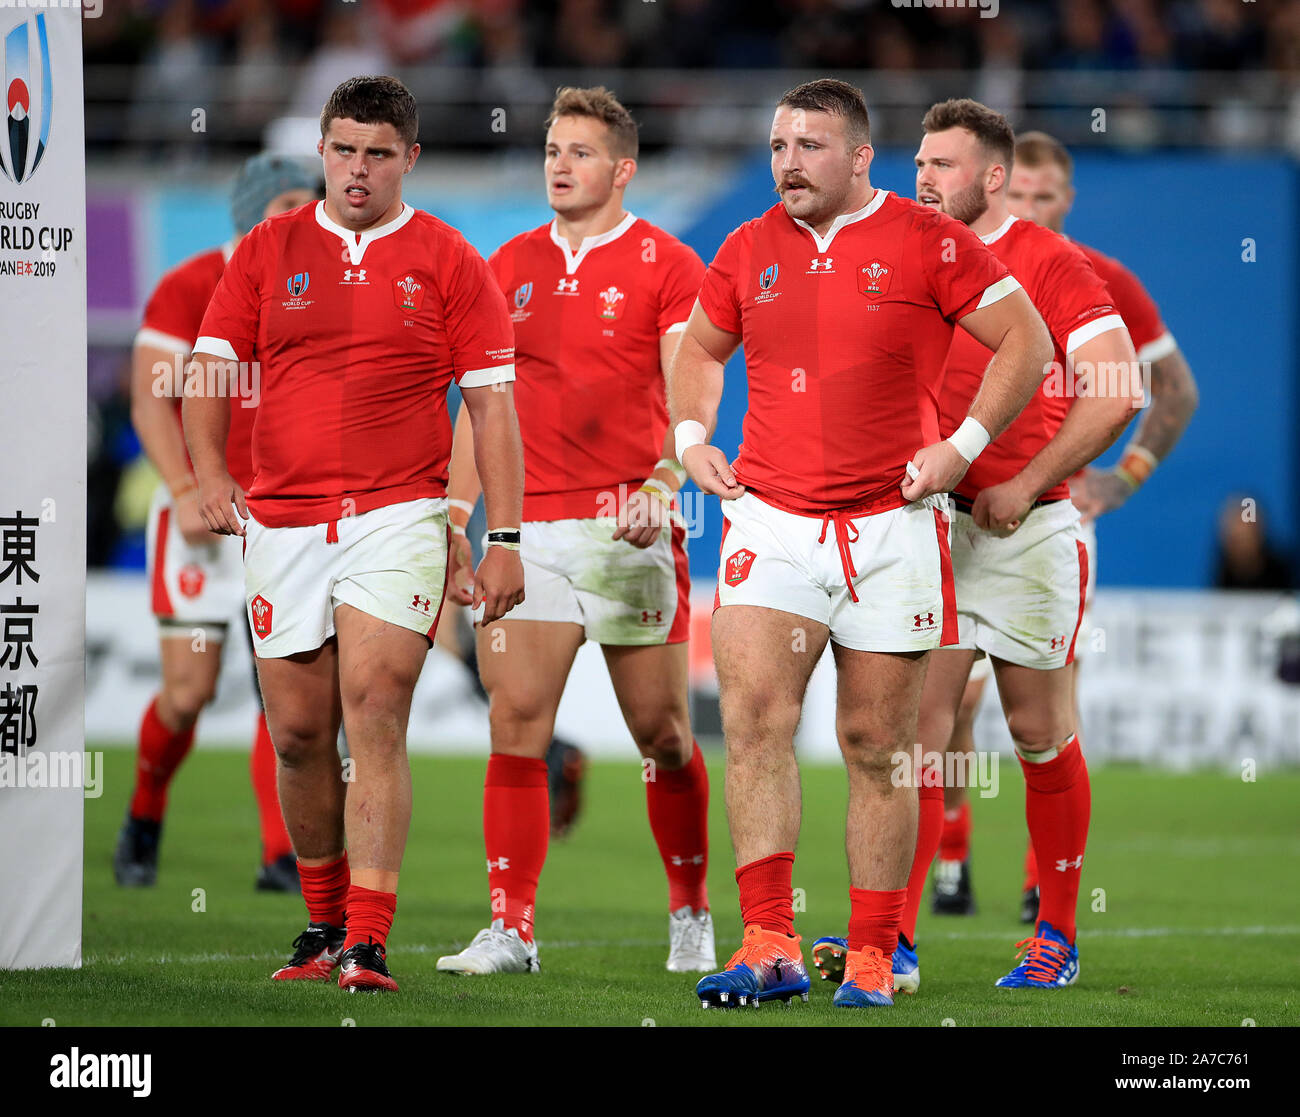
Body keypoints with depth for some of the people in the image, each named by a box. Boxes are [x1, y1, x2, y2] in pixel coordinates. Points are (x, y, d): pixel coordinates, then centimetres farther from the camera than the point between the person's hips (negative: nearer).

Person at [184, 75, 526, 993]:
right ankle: (323, 922, 22)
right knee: (298, 730, 4)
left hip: (399, 516, -3)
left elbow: (492, 404, 2)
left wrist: (506, 538, -4)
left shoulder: (448, 263, 3)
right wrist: (210, 470, -12)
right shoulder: (267, 251, 8)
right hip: (282, 520, 3)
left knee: (376, 714, -15)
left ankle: (368, 943, -17)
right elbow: (212, 367, 7)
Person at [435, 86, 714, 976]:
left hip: (628, 526, -3)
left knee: (661, 729, 3)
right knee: (516, 717, -7)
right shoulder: (512, 266, 13)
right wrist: (455, 512, 7)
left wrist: (663, 483, -25)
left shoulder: (665, 265, -1)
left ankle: (691, 914, 21)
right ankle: (511, 929, -7)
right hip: (531, 527, 3)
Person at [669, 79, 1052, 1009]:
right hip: (770, 518, 2)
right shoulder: (749, 251, 8)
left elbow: (1028, 341, 0)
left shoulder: (927, 243, -4)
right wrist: (691, 437, 9)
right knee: (753, 720, -14)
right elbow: (700, 349, 25)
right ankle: (770, 948, -16)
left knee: (877, 747, 4)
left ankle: (872, 958, 12)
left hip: (891, 526, -2)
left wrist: (963, 445, -7)